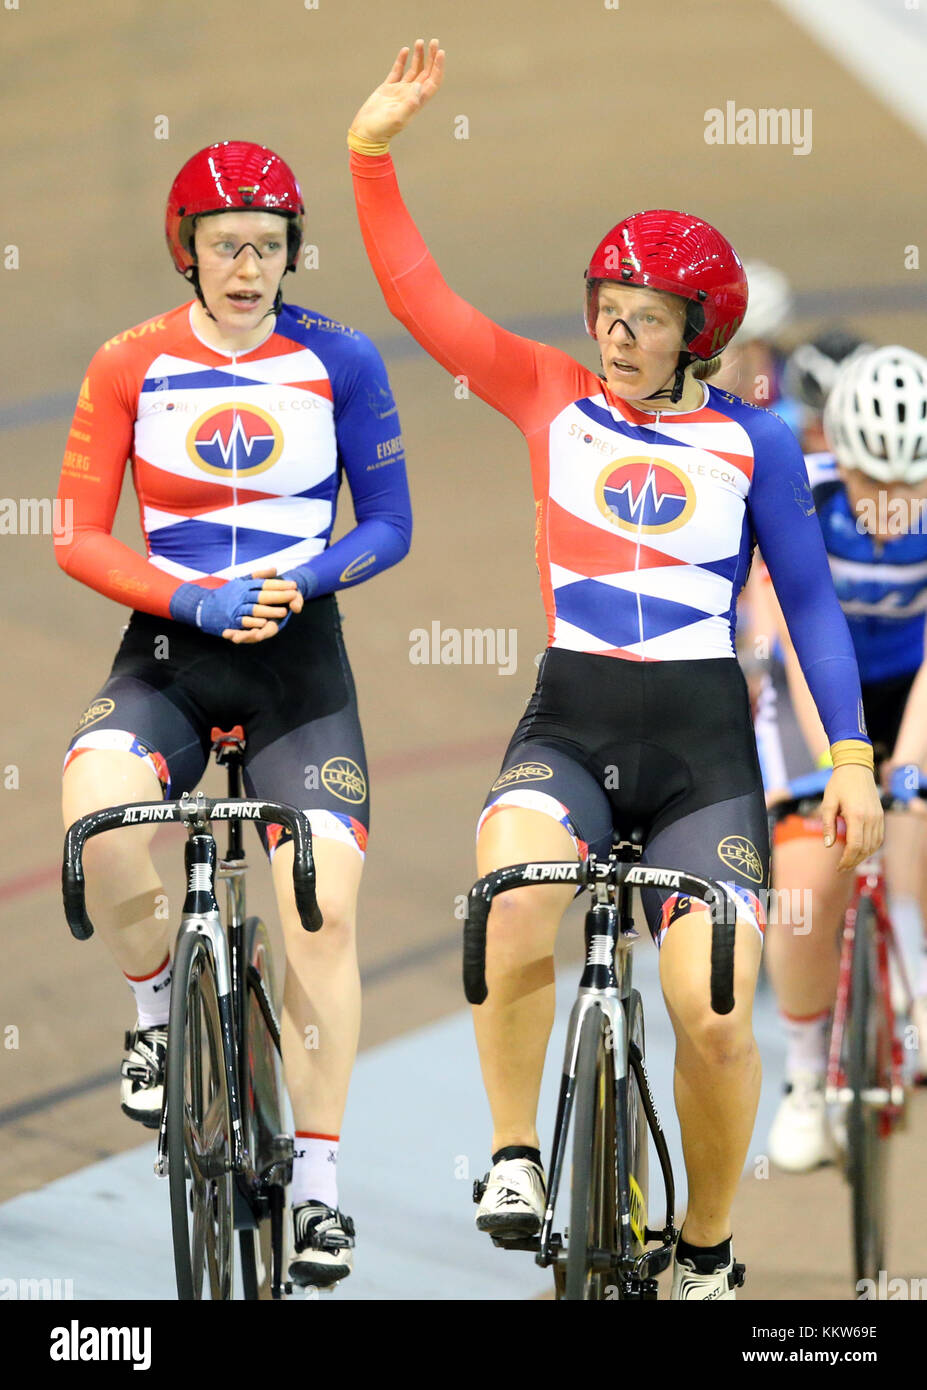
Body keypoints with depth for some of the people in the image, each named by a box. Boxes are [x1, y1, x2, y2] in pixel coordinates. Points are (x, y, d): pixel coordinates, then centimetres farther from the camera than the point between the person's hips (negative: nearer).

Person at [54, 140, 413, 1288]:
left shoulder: (339, 360, -1)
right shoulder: (131, 365, -1)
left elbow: (388, 524, 3)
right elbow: (79, 539, -3)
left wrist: (306, 577, -17)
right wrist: (200, 601, -18)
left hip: (298, 657, 0)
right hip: (166, 650, 0)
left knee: (324, 903, -14)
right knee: (101, 814, -31)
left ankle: (318, 1180, -2)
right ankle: (155, 1008, -2)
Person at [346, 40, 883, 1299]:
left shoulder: (752, 441, 4)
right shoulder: (552, 400, 7)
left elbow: (808, 598, 6)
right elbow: (419, 298, 2)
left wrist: (851, 755, -1)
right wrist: (373, 153, -8)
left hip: (703, 745, 0)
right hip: (569, 724, 1)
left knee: (714, 1017, -11)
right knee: (513, 899, -32)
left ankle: (707, 1249, 15)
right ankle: (515, 1153, -11)